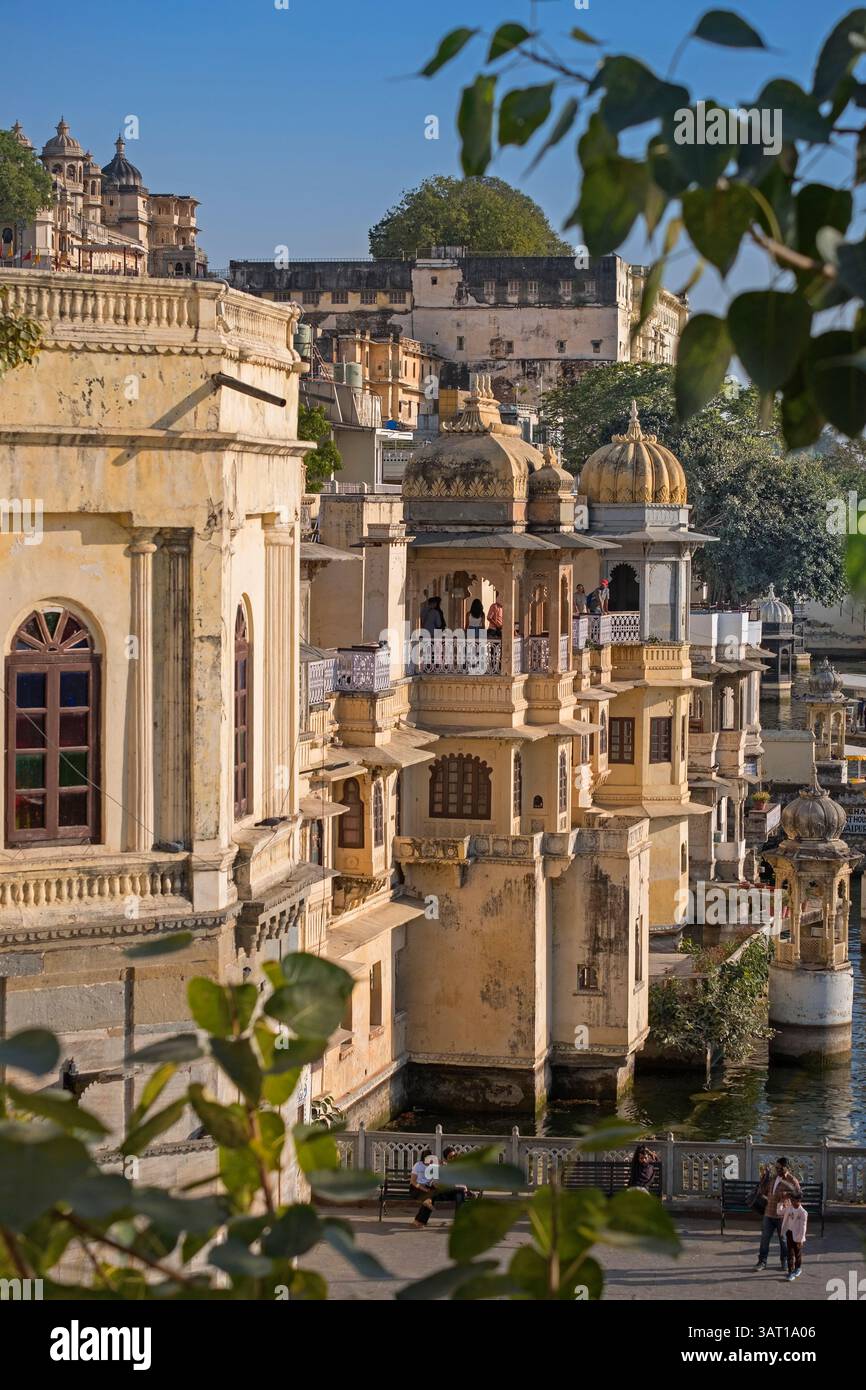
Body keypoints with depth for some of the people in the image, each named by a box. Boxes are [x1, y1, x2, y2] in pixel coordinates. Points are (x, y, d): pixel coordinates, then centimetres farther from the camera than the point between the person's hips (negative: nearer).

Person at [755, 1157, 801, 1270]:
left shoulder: (792, 1181, -9)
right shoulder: (773, 1178, 6)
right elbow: (765, 1192, 16)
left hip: (782, 1216, -4)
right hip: (769, 1214, 4)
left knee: (783, 1240, 9)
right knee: (765, 1238, 5)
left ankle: (784, 1261, 24)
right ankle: (762, 1261, 13)